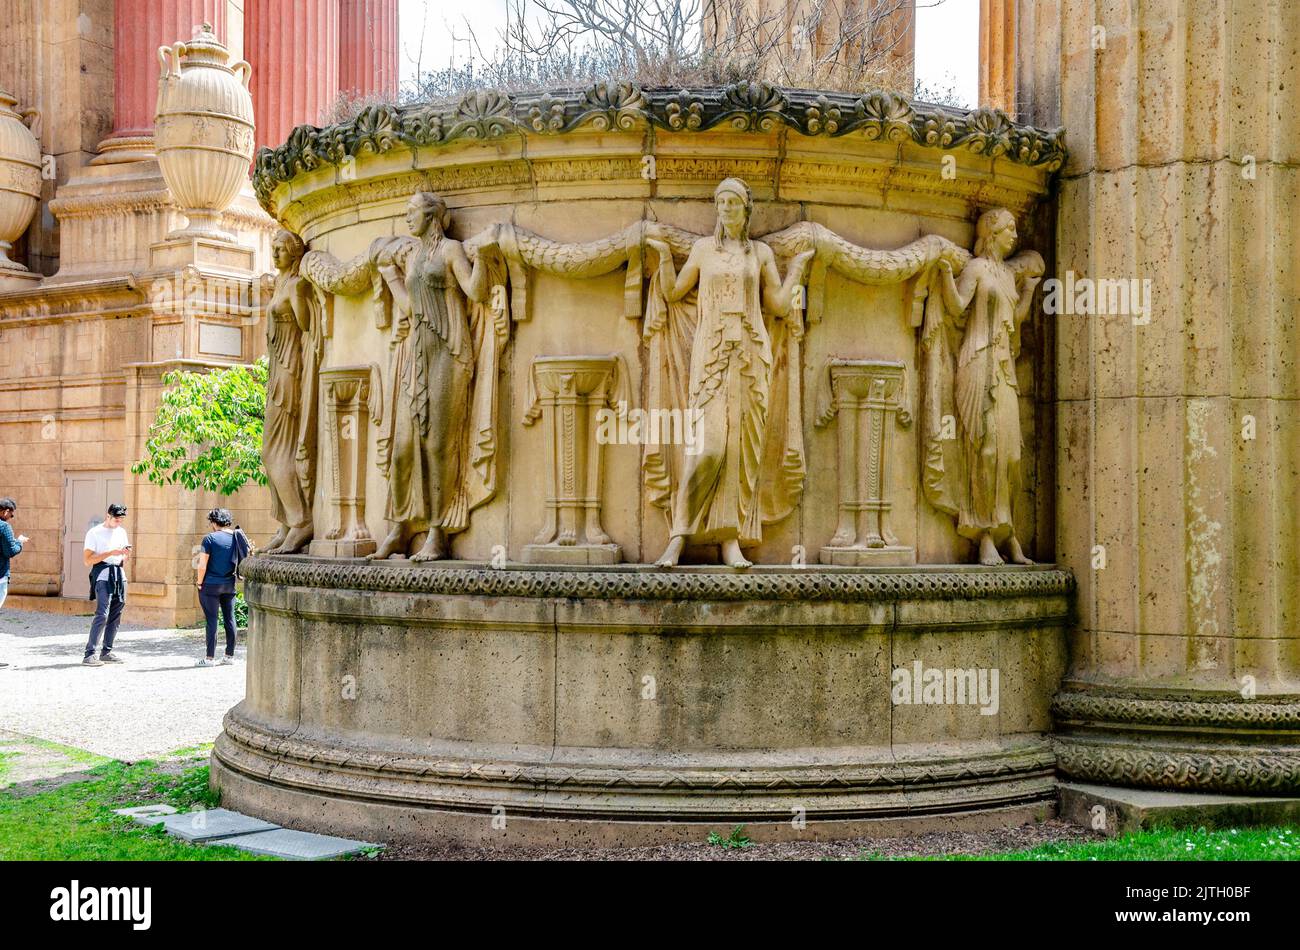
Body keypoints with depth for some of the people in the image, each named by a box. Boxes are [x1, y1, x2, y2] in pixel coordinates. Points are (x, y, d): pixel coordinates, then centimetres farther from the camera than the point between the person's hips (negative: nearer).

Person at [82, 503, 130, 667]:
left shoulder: (121, 532, 16)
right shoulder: (94, 533, -4)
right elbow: (88, 560, -10)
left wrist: (126, 555, 1)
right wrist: (110, 553, -17)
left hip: (119, 576, 7)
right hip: (103, 575, -7)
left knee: (115, 616, 7)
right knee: (102, 614, -17)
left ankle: (106, 652, 15)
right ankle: (89, 655, -18)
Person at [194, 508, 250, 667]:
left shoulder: (210, 538, -11)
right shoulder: (236, 537, 4)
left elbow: (202, 566, -13)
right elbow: (241, 562, 10)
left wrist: (200, 583, -1)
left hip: (211, 584, -5)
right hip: (229, 585, 5)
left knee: (211, 620, -2)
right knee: (229, 619, 9)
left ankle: (210, 658, 1)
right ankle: (230, 656, 13)